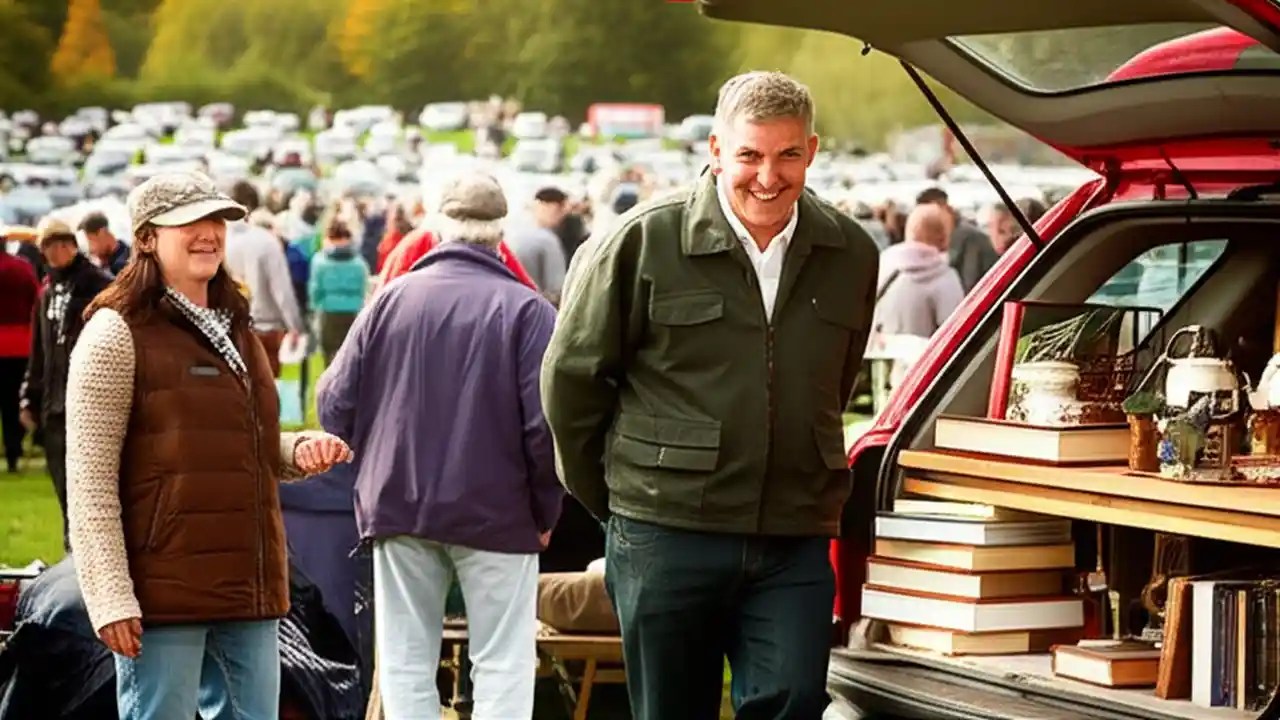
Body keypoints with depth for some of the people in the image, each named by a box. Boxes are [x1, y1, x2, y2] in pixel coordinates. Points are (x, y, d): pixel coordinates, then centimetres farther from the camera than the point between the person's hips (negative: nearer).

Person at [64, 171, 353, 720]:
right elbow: (90, 479, -12)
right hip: (164, 587, -8)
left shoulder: (233, 329, 18)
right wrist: (111, 597, -19)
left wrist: (299, 451, 5)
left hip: (248, 585, 8)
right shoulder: (118, 333, -7)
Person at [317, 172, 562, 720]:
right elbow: (545, 422, -14)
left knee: (405, 663, 11)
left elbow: (335, 405, 0)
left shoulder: (392, 299, -1)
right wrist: (546, 511, 0)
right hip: (496, 511, -3)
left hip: (397, 506, 3)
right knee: (502, 666, 4)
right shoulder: (526, 309, -9)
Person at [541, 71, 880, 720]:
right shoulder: (643, 243, -6)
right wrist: (608, 497, 7)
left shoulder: (850, 256, 5)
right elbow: (569, 377, 2)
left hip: (794, 544, 2)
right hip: (666, 537, -2)